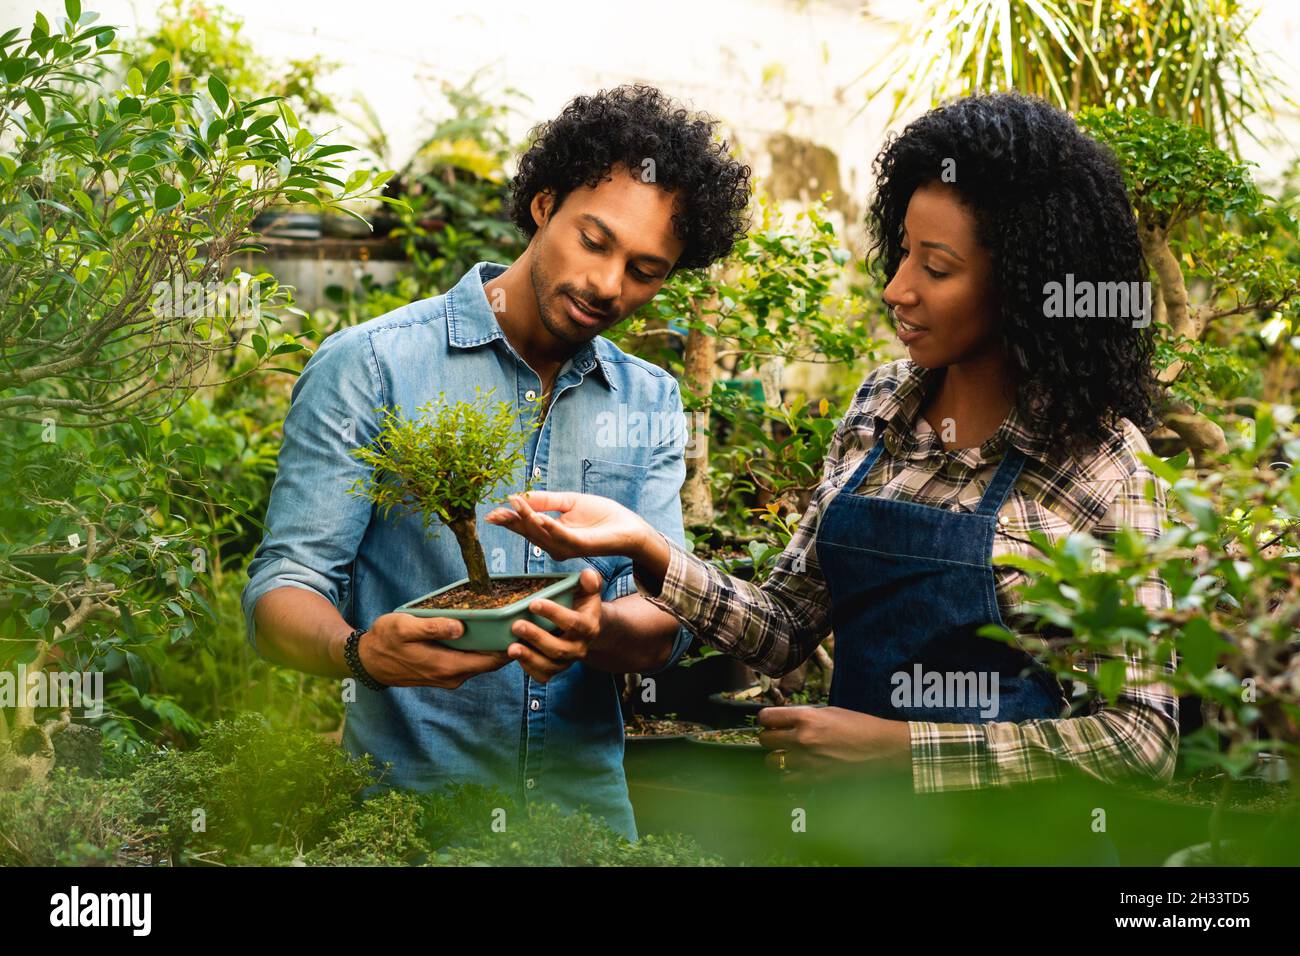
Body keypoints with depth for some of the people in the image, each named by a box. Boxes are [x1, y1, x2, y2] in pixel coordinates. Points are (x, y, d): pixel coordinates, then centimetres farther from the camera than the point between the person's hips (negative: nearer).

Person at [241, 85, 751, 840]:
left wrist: (598, 630, -25)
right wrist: (361, 651, -33)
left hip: (586, 800, 4)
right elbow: (283, 592, -11)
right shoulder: (371, 366, -7)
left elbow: (664, 628, -1)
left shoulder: (650, 402, 7)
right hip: (408, 797, -4)